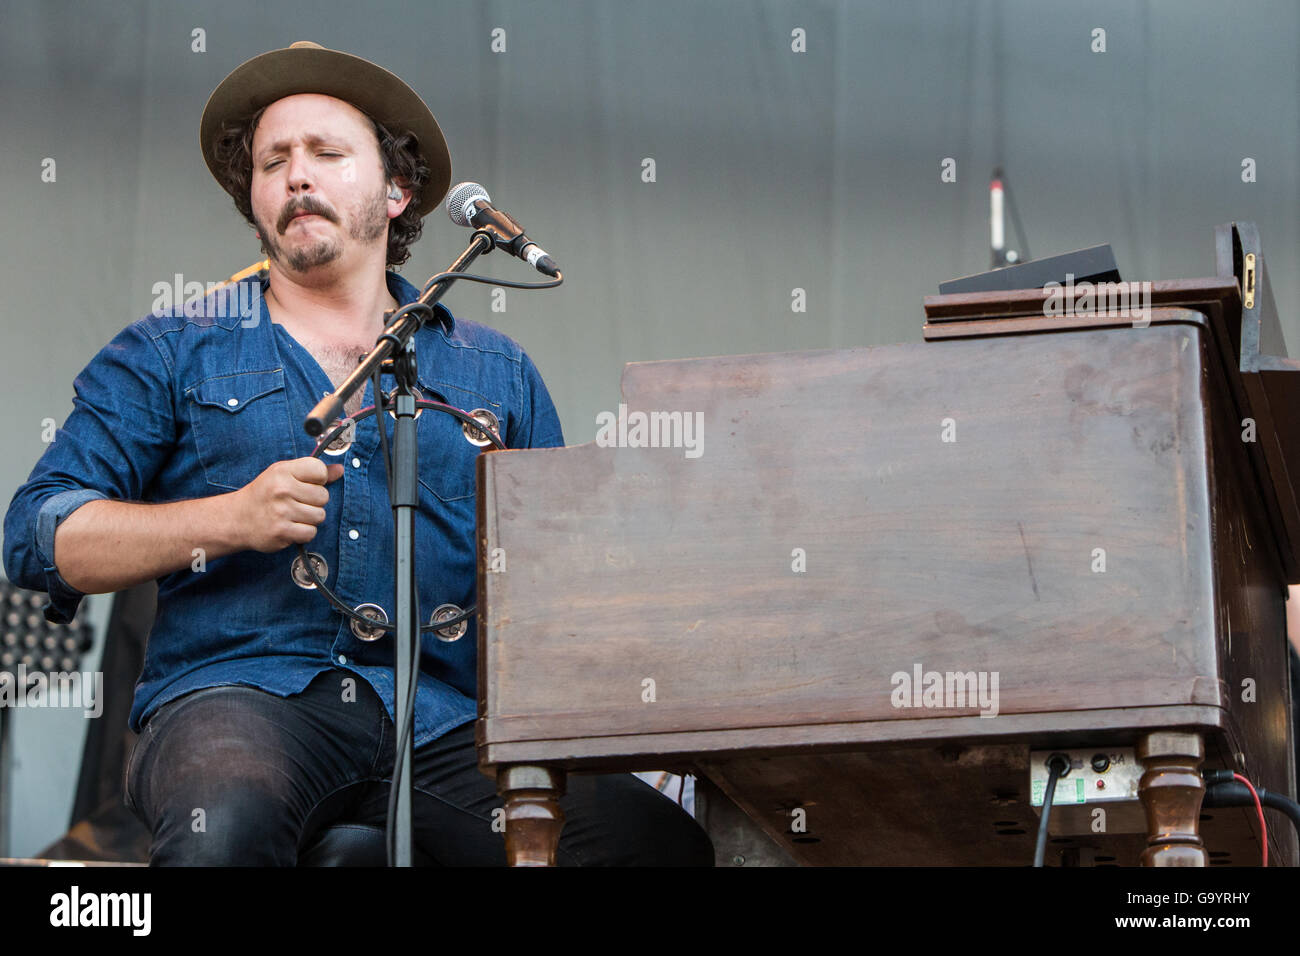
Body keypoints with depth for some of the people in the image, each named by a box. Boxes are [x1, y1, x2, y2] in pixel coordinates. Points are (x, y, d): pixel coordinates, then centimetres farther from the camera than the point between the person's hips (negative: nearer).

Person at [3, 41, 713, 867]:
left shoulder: (498, 373, 22)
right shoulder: (172, 355, 16)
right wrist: (231, 520, -6)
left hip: (441, 716, 3)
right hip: (240, 694, -3)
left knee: (665, 843, -23)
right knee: (223, 824, -41)